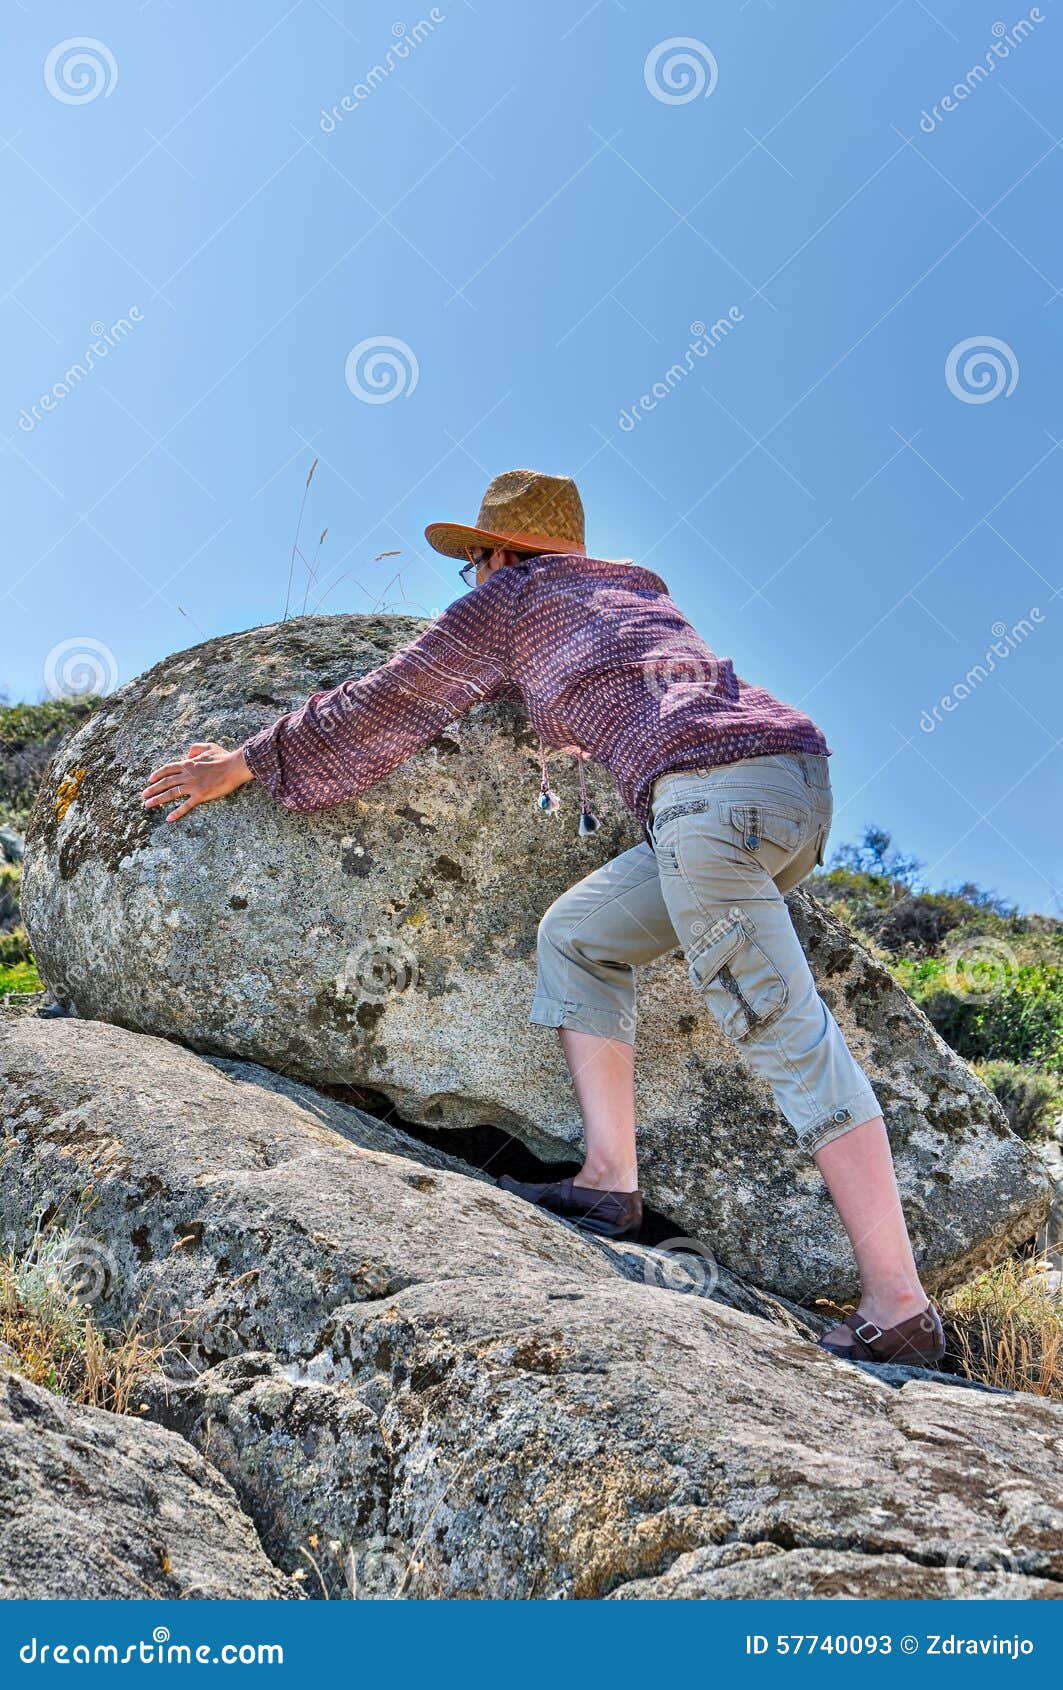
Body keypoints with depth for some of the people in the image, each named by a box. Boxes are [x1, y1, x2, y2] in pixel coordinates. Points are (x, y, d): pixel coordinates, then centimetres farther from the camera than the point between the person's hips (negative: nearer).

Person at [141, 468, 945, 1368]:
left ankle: (900, 1310, -12)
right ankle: (610, 1182, 10)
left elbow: (382, 707, 18)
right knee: (578, 935, 17)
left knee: (788, 1035, -11)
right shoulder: (637, 585, 32)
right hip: (799, 782, 8)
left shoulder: (508, 598, 14)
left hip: (712, 793, -8)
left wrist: (249, 763, 27)